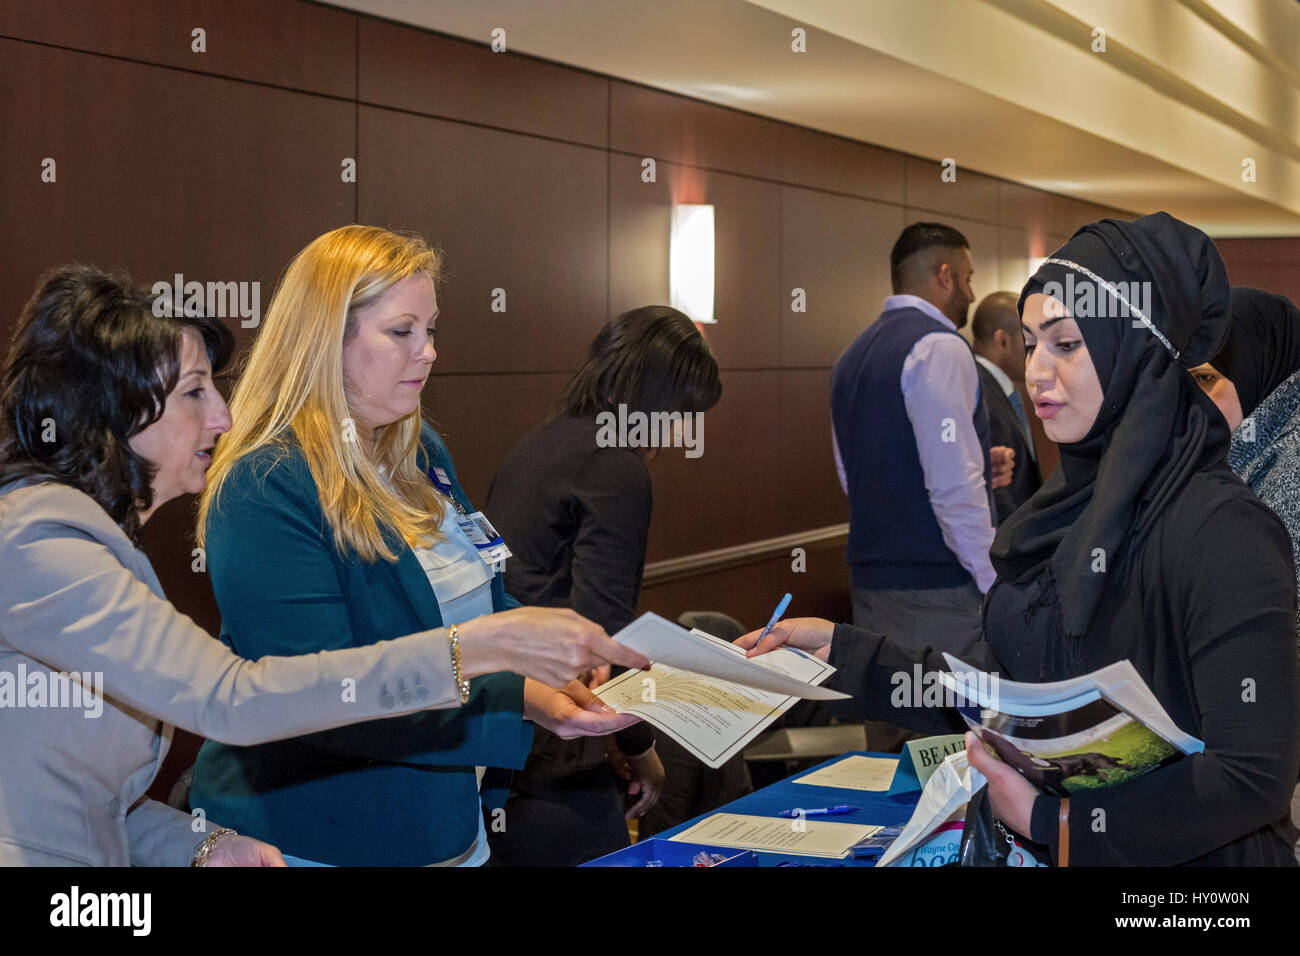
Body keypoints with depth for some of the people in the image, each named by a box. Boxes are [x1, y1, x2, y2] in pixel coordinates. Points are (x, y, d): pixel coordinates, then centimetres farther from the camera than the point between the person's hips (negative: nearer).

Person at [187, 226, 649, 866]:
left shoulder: (420, 454, 7)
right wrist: (520, 700, -32)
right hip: (313, 842, -8)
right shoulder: (264, 490, -20)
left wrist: (573, 659, -4)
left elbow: (485, 607, 16)